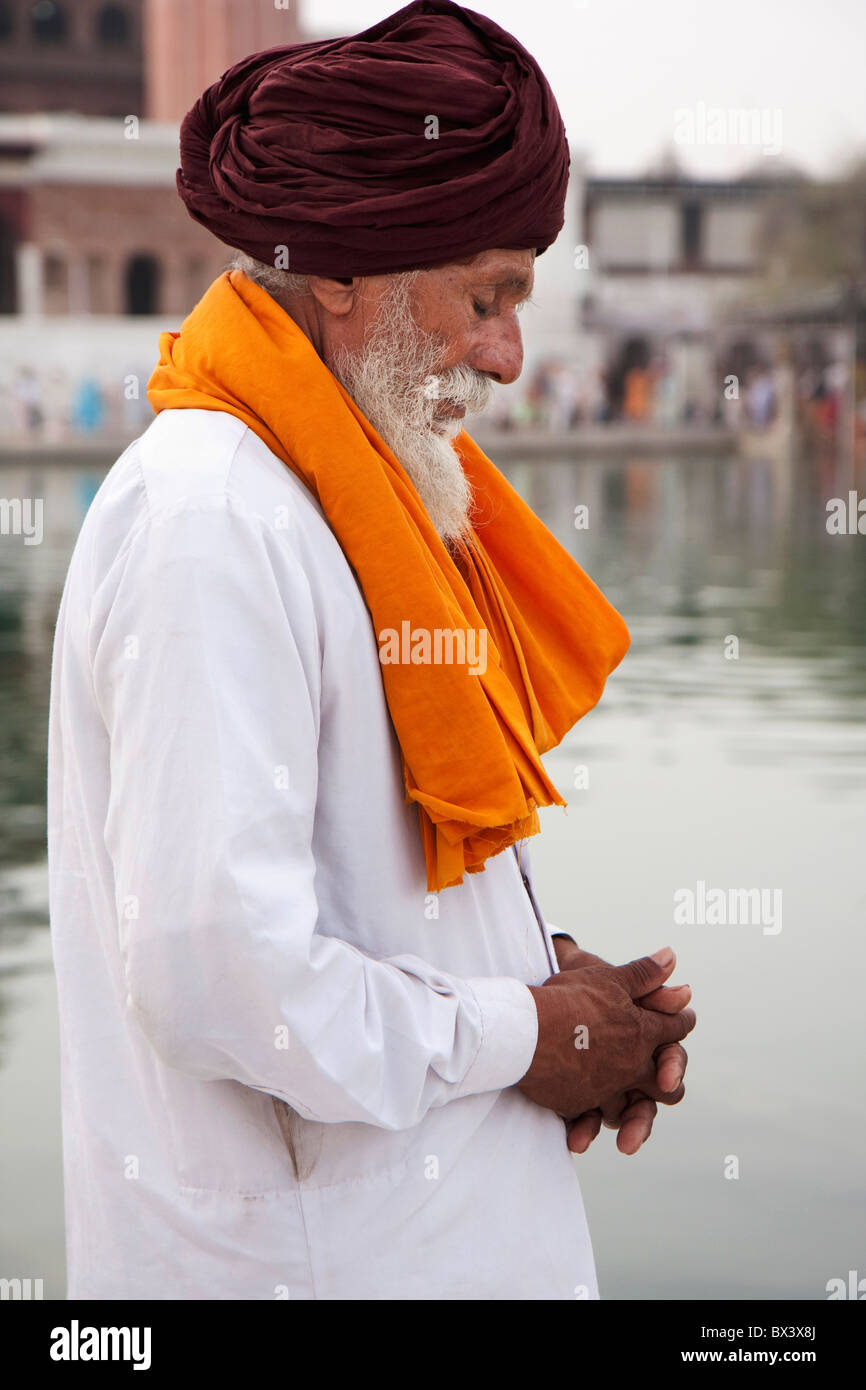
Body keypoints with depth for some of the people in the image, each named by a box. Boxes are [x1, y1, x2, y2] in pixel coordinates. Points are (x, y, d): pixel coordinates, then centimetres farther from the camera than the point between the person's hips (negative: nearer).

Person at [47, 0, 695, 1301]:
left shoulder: (340, 500, 10)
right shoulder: (211, 525, -21)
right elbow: (216, 966, -27)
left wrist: (547, 969, 0)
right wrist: (522, 1038, -15)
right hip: (303, 1247, -9)